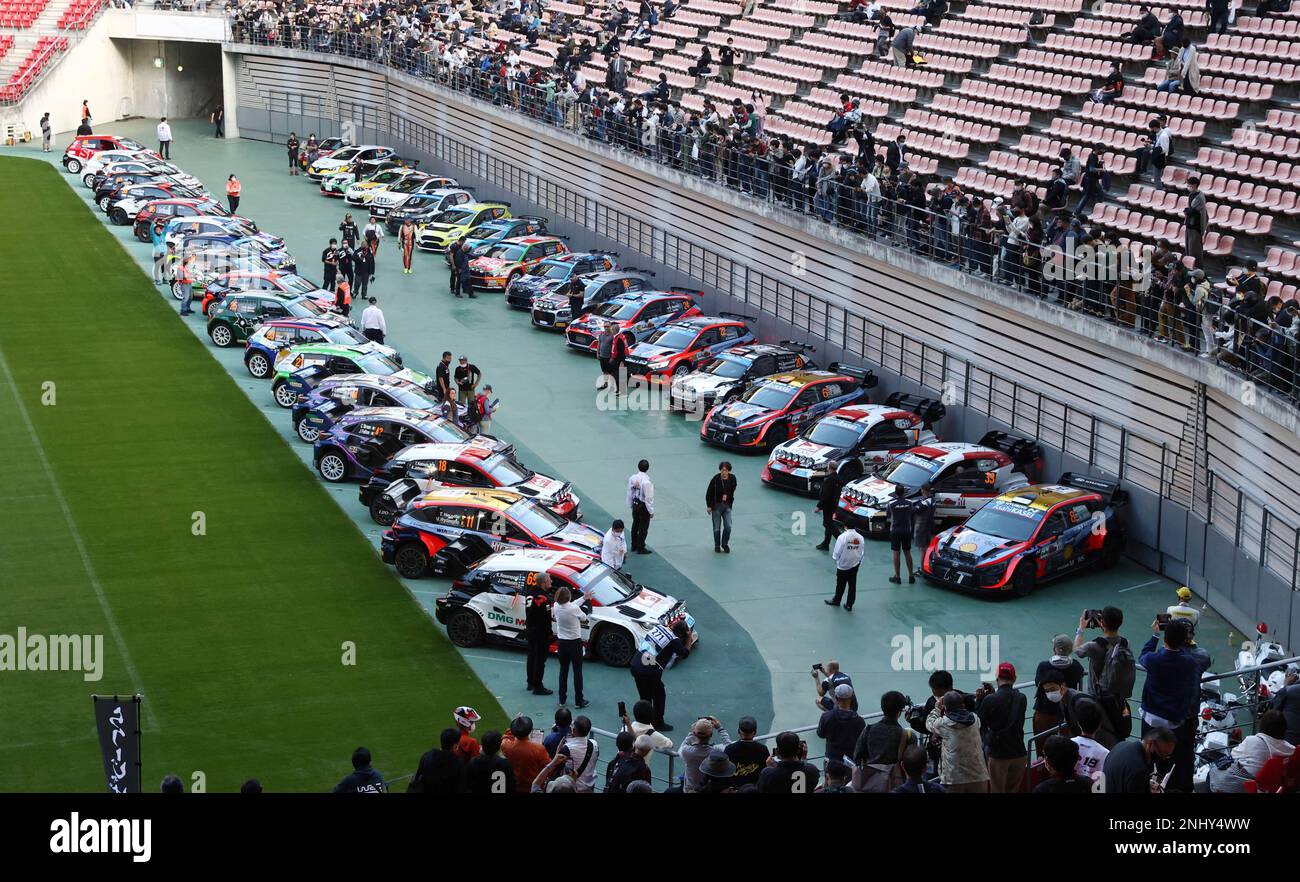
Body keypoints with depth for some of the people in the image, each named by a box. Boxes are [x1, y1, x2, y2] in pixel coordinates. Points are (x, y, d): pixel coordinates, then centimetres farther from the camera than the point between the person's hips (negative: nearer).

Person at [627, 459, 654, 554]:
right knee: (643, 528, 8)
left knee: (635, 525, 21)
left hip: (635, 505, 7)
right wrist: (651, 510, -11)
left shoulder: (632, 478, -7)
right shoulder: (646, 481, -28)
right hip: (644, 507, -7)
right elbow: (648, 497, -23)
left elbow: (630, 493, 4)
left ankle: (634, 546, 35)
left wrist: (630, 505, 17)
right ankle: (640, 548, 18)